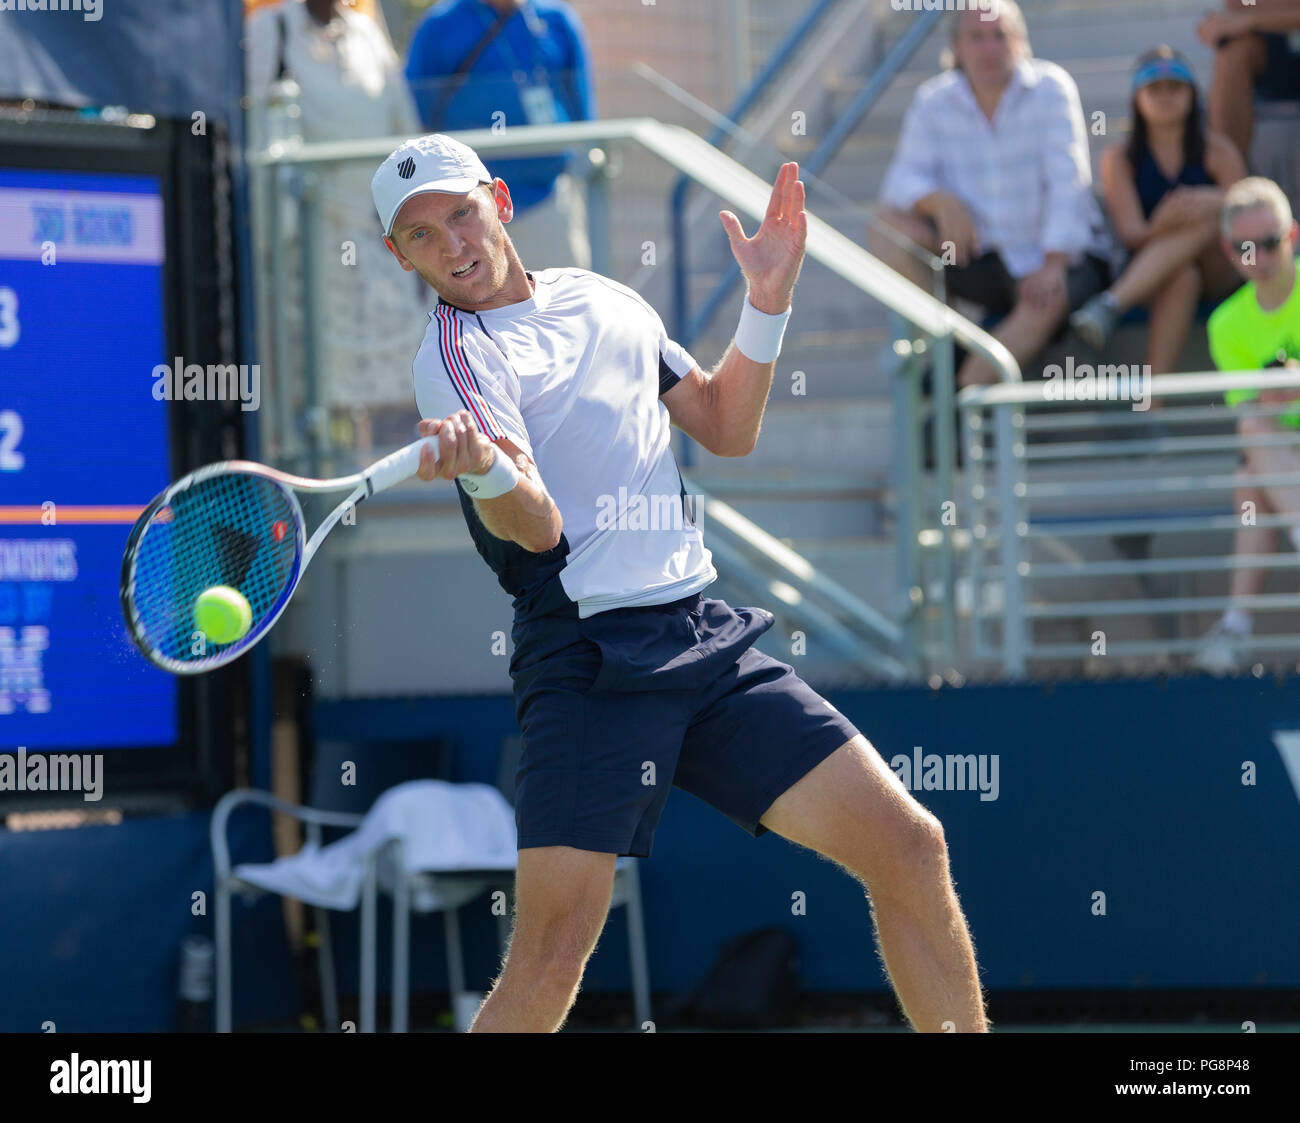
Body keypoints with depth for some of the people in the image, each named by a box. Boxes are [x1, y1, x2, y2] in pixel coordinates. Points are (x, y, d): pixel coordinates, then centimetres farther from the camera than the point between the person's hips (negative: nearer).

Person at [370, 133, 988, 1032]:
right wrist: (485, 469, -38)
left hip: (709, 642, 6)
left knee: (910, 849, -1)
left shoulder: (605, 301, 17)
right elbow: (537, 527, -16)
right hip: (590, 664, -6)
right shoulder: (457, 355, -3)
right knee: (550, 963, -17)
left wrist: (768, 302, 12)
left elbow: (725, 428, 25)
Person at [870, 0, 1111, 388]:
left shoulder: (1051, 89, -8)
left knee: (1050, 302, -38)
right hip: (982, 260, 3)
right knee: (886, 223, -17)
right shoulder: (933, 102, 0)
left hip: (1061, 255, -3)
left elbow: (1067, 180, -16)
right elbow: (903, 180, -7)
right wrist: (939, 200, -31)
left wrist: (1053, 265, -27)